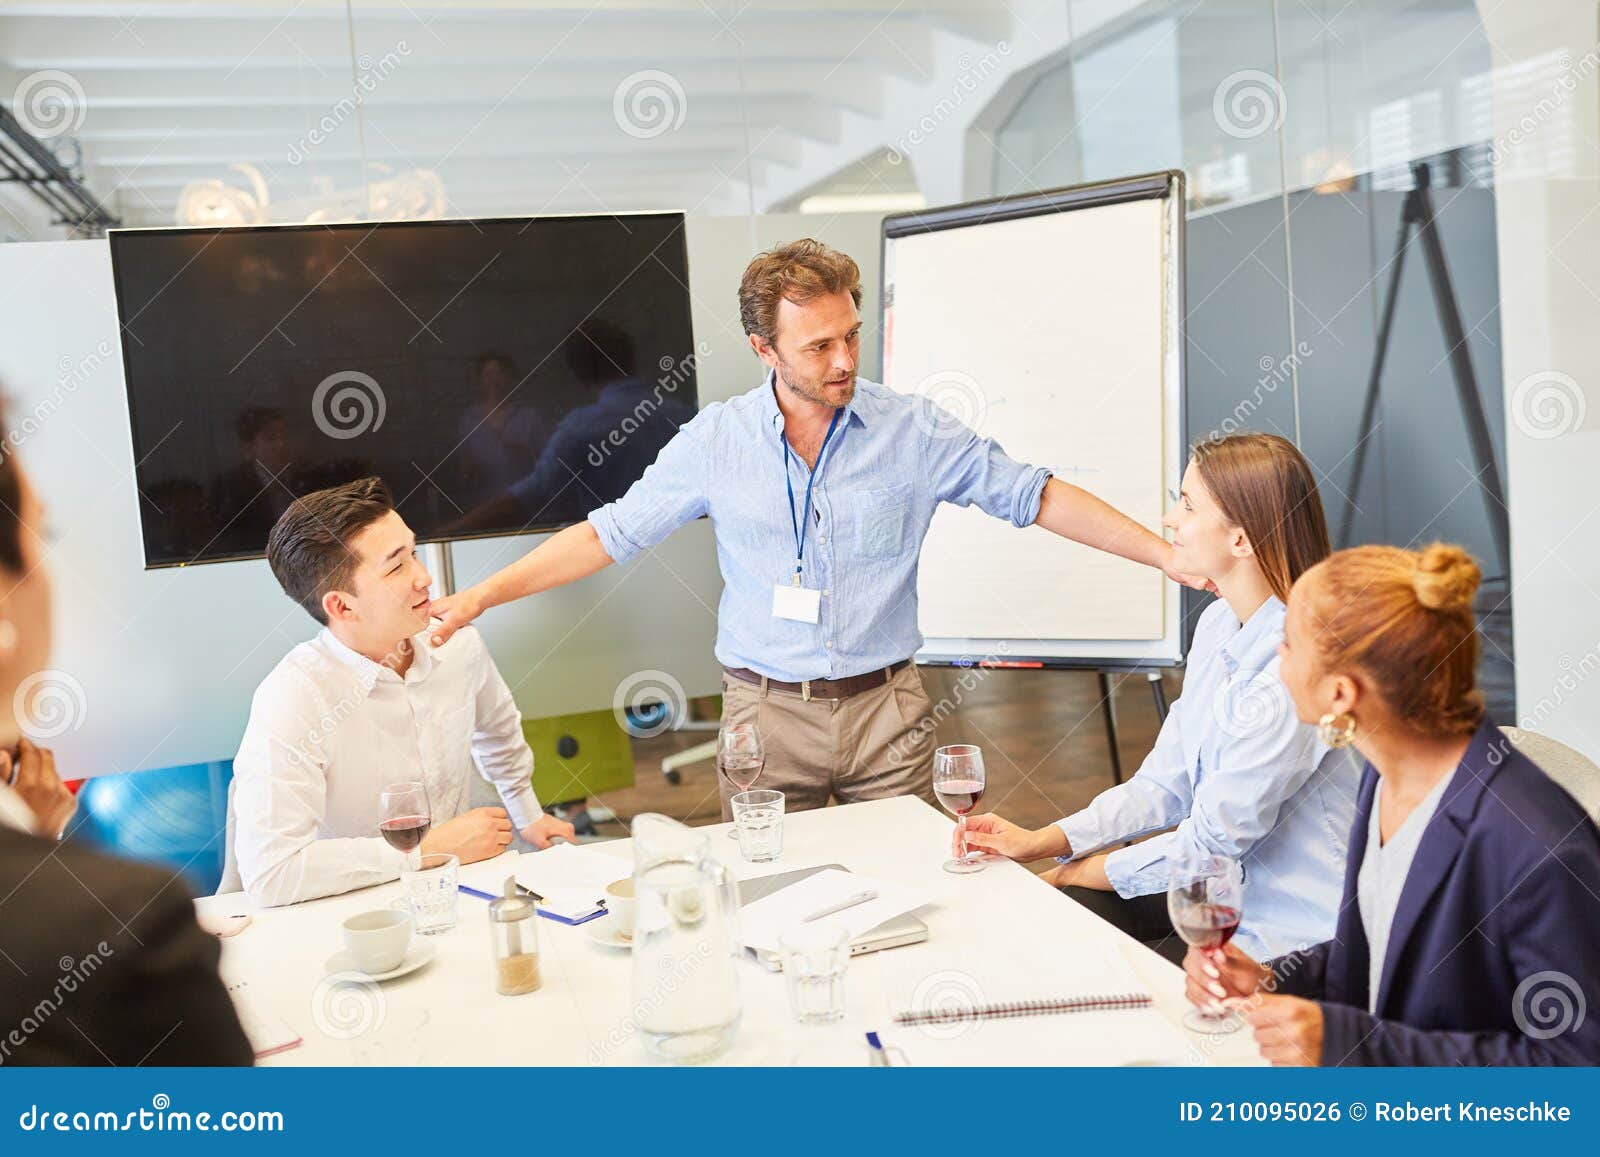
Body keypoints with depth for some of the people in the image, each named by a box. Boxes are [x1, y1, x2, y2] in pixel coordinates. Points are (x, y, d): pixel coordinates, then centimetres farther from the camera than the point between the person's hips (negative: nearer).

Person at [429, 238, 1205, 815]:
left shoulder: (910, 431, -4)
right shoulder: (714, 441, -2)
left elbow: (1034, 496, -1)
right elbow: (609, 534, 2)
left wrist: (1169, 555, -7)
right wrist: (480, 596, -2)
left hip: (886, 707, 0)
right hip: (766, 712, 0)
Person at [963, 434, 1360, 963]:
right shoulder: (1219, 623, 4)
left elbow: (1216, 838, -20)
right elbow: (1165, 783, 6)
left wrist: (1085, 871, -6)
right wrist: (1040, 841, -2)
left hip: (1286, 931, -7)